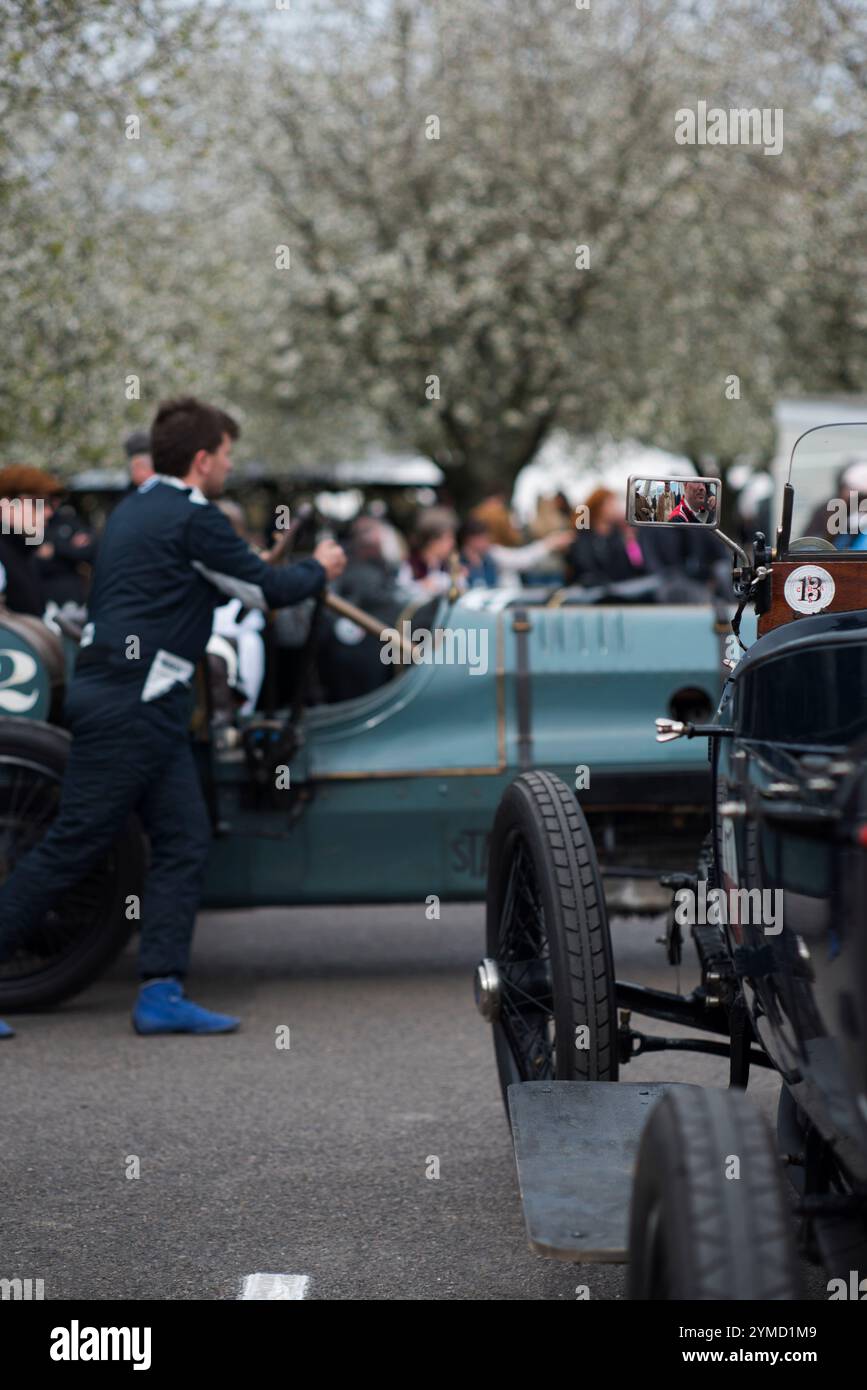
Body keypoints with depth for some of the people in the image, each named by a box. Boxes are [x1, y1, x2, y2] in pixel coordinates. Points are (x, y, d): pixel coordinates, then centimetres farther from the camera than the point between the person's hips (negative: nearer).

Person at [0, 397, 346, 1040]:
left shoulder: (134, 510, 18)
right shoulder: (192, 519, -11)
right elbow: (266, 590, -5)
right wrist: (318, 569, 14)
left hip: (148, 708, 10)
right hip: (129, 704, -10)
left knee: (184, 842, 6)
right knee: (74, 844, -7)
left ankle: (162, 993, 3)